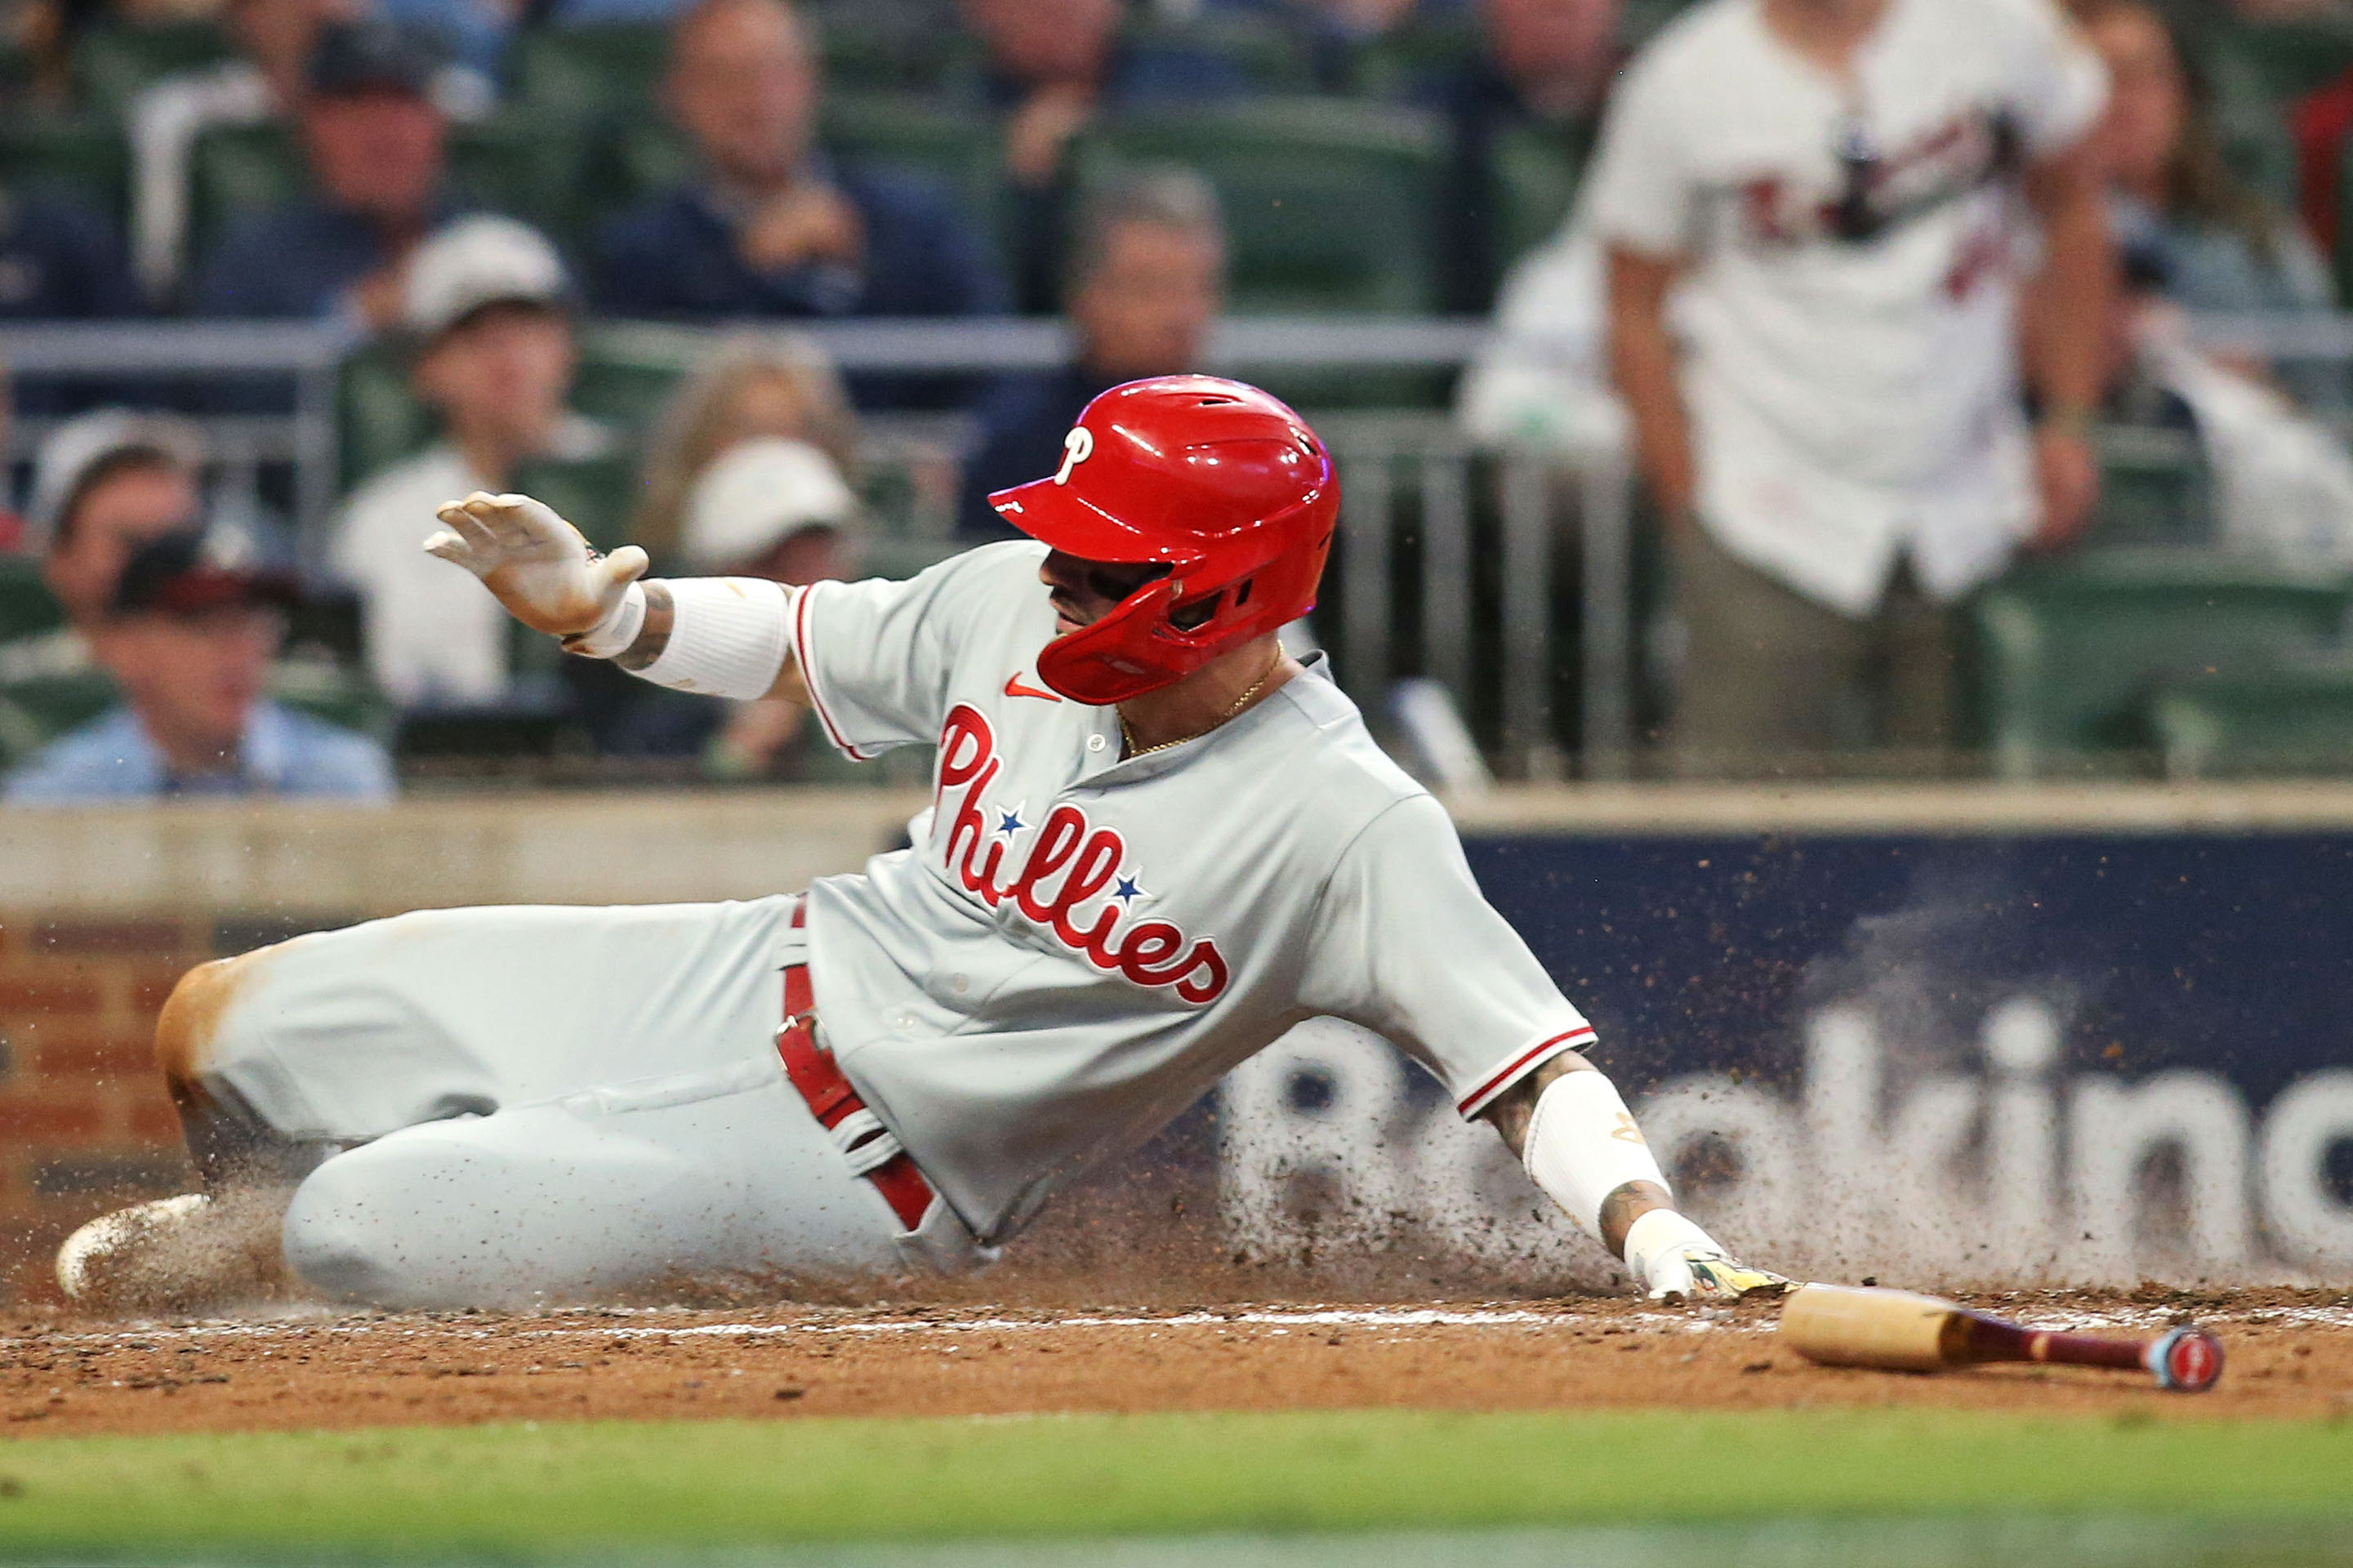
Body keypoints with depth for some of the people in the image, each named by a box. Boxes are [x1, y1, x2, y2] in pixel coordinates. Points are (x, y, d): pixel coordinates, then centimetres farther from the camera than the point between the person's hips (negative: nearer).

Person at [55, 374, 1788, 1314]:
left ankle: (264, 1236, 16)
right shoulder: (1013, 602, -6)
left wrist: (1658, 1237, -46)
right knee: (221, 1028, 9)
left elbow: (1529, 1054, -31)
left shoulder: (1351, 829, -27)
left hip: (855, 1166, -6)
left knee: (353, 1236, -21)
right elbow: (805, 645, 12)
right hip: (756, 979, 6)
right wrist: (607, 606, -4)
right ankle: (268, 1202, 42)